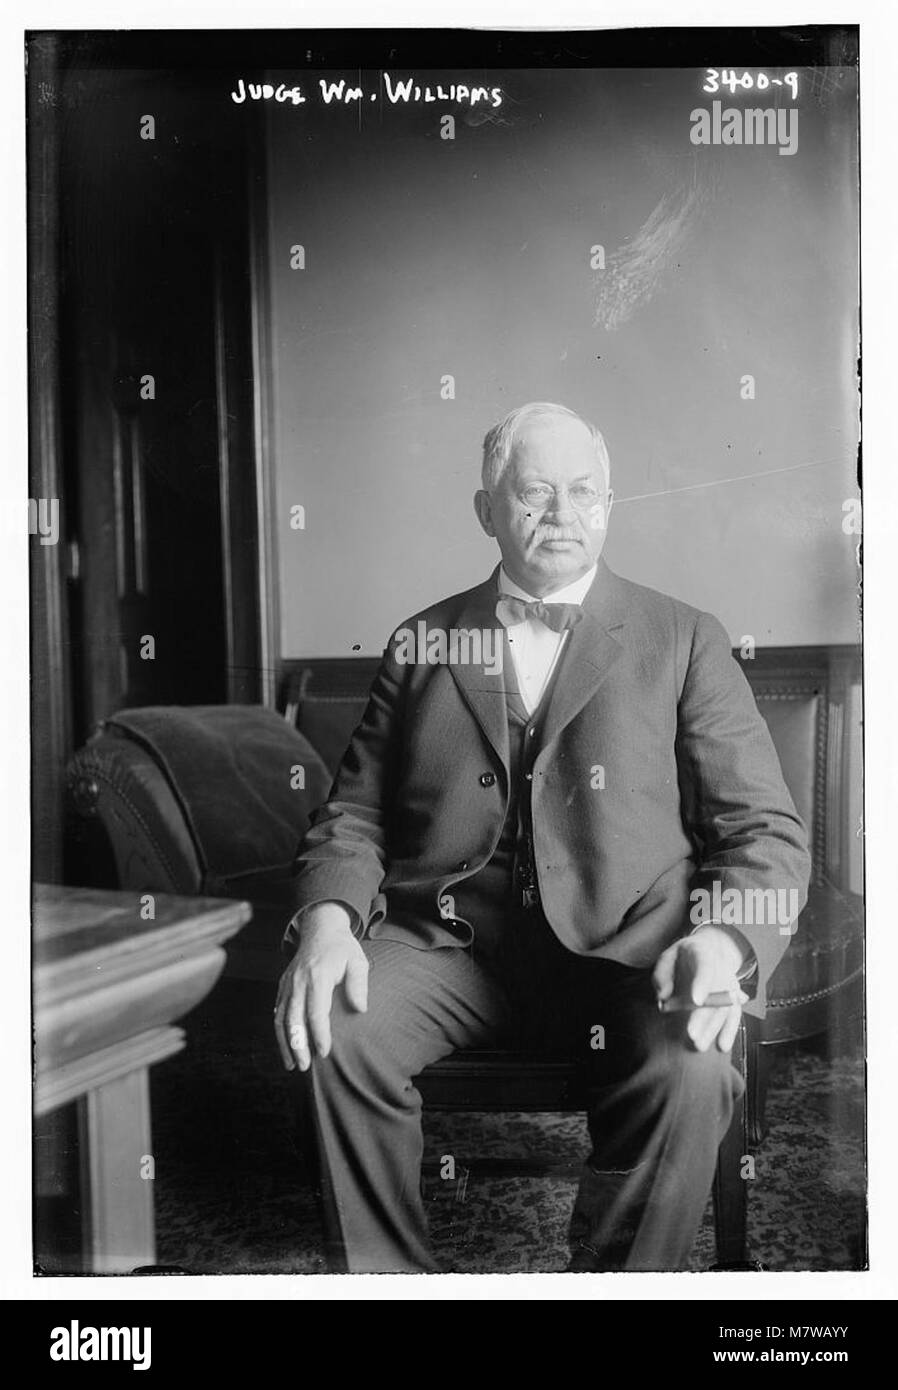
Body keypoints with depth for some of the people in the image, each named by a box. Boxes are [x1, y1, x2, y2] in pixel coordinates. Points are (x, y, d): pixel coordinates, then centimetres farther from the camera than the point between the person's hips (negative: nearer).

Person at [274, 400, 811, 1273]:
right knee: (334, 1032, -26)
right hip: (449, 937, 2)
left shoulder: (683, 642, 9)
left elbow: (767, 832, 4)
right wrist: (327, 921, -9)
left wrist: (724, 943, -17)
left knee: (688, 1073, -31)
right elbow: (353, 816, 13)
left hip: (626, 949, -1)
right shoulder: (421, 644, 15)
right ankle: (385, 1278, -3)